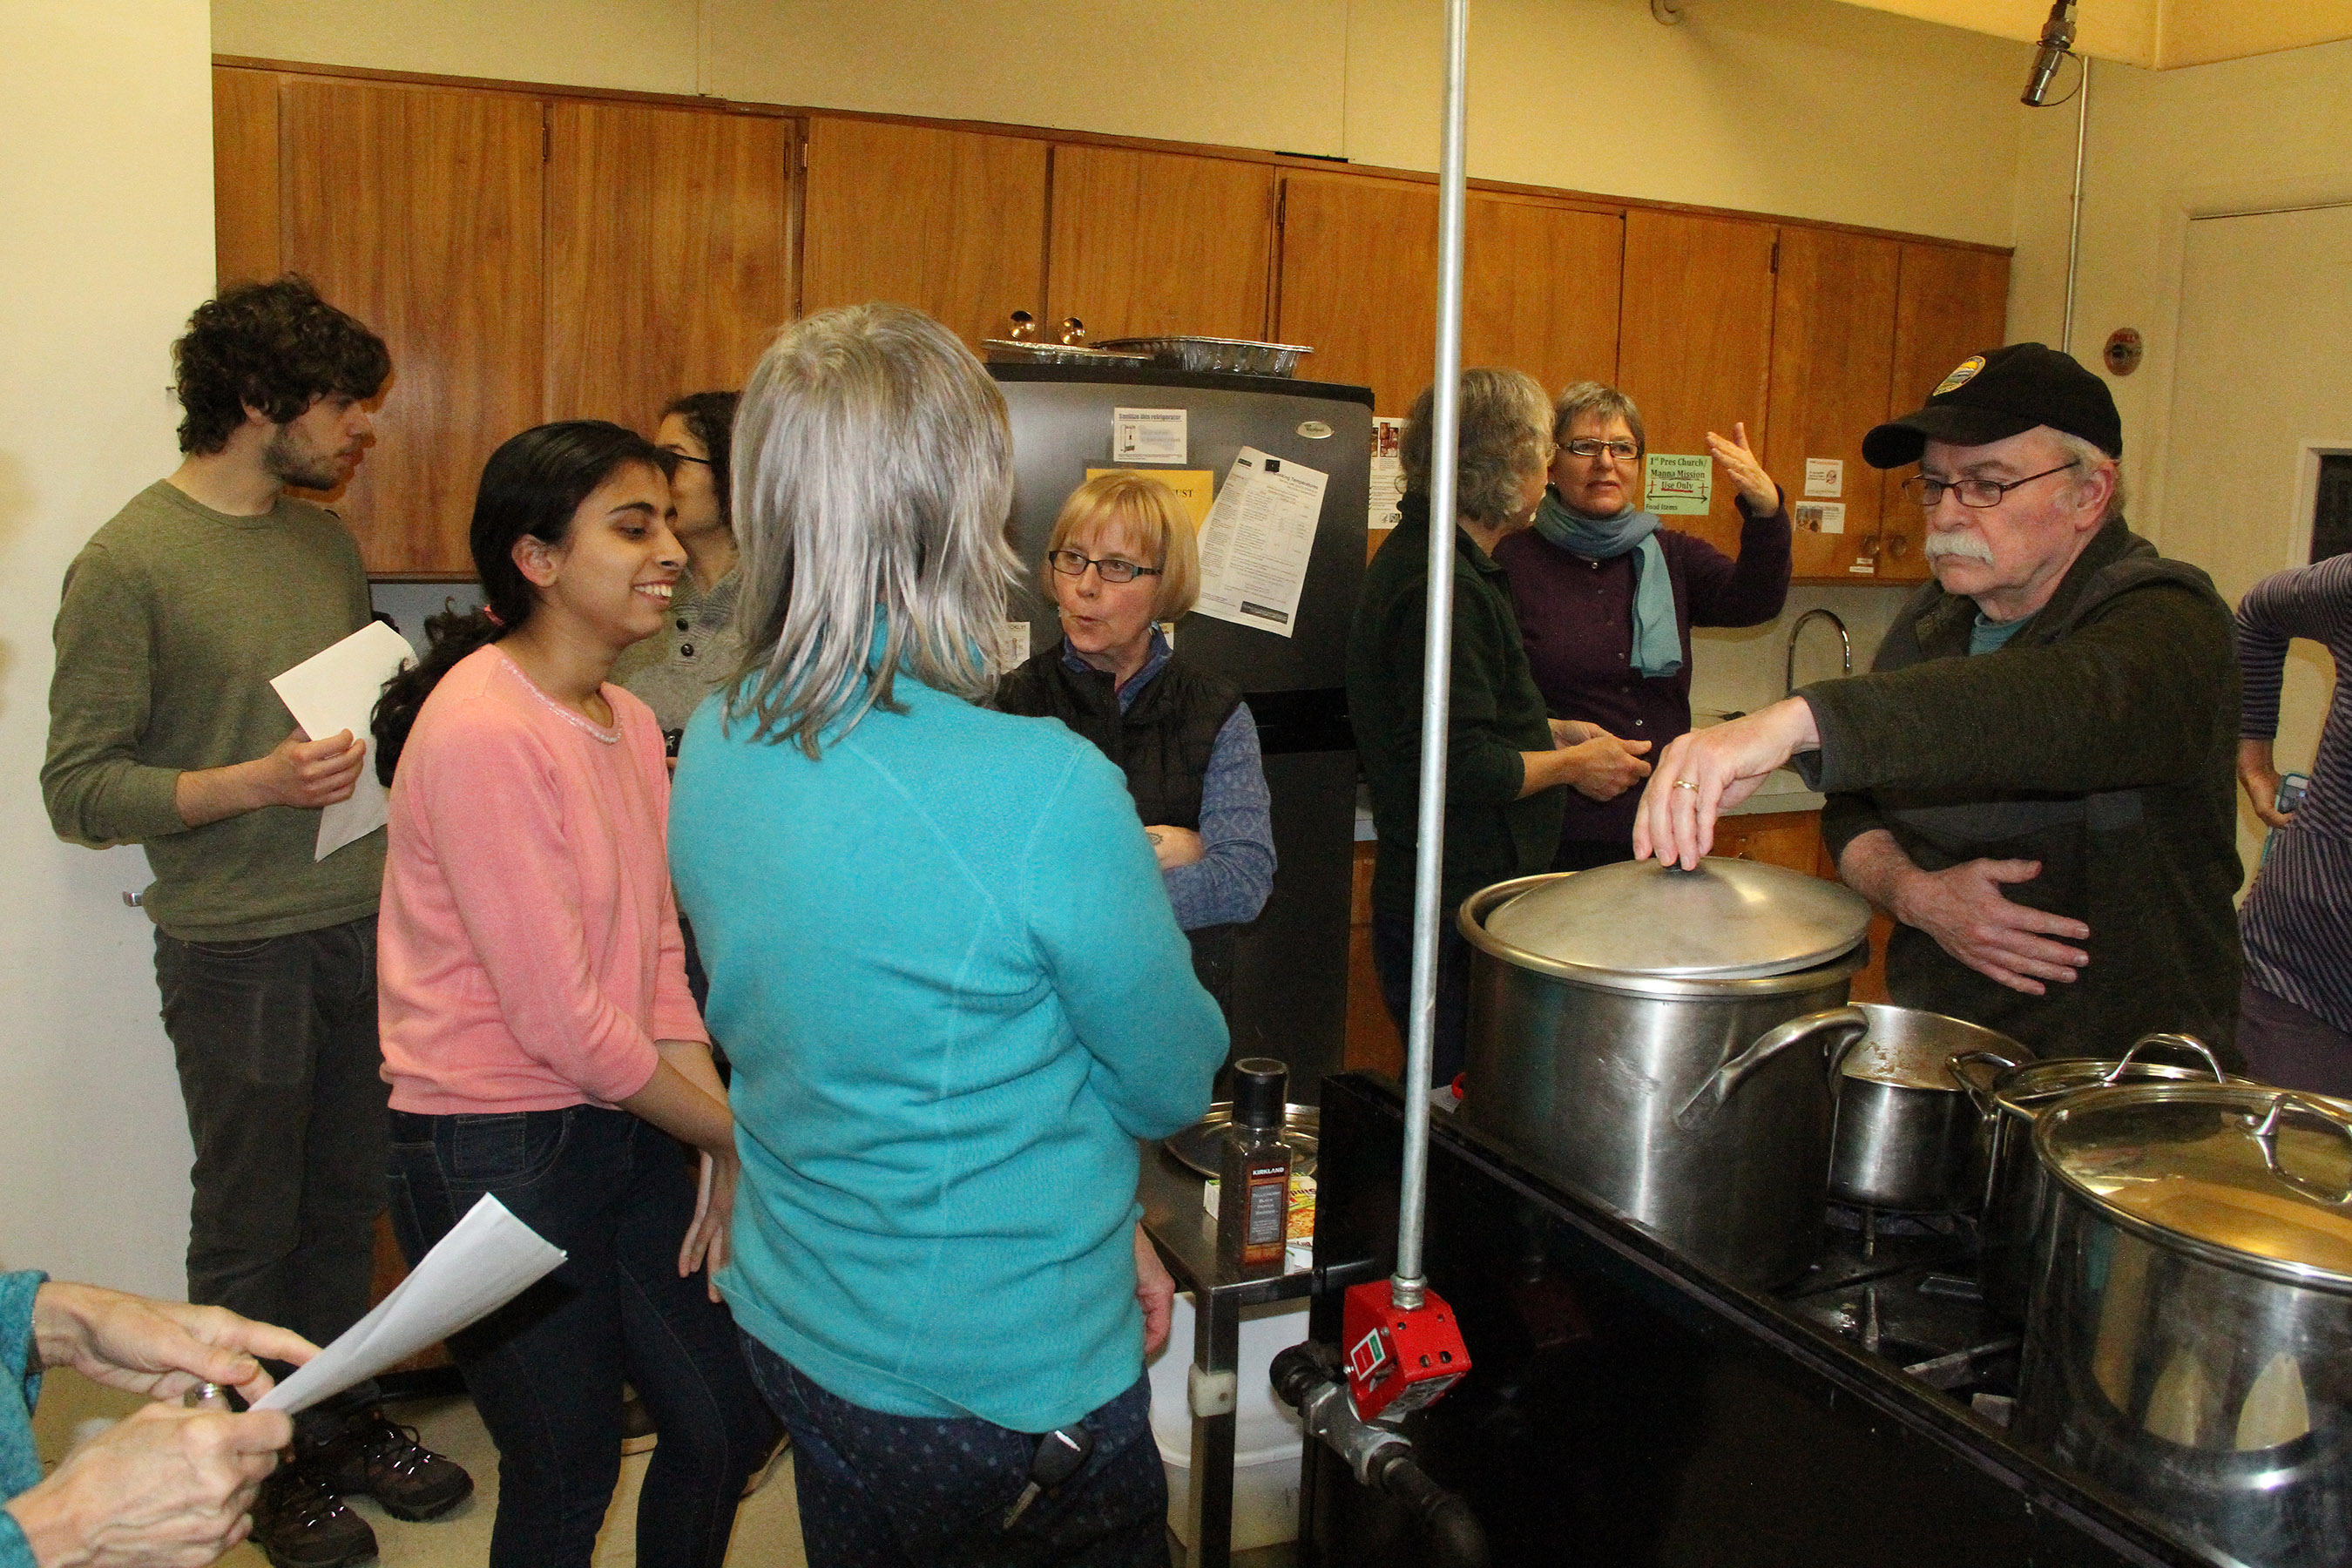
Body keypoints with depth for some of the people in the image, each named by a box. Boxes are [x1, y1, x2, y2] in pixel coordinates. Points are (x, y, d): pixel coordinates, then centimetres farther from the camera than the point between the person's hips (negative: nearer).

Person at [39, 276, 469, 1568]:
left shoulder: (327, 541, 9)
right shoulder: (127, 564, -12)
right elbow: (79, 786, -13)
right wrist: (255, 785, -24)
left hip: (367, 924, 6)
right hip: (238, 951, -6)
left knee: (346, 1199, 17)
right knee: (249, 1227, 10)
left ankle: (342, 1420, 35)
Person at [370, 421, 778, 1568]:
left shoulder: (627, 721, 6)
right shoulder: (482, 732, -20)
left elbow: (657, 961, 6)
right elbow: (560, 1019, -21)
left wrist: (730, 1151, -3)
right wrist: (733, 1133, -10)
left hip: (623, 1127, 8)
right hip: (499, 1153, -7)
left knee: (731, 1422, 15)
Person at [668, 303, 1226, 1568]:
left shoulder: (713, 747, -5)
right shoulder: (1046, 791, -29)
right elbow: (1174, 1083, -13)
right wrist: (1136, 885, 7)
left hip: (790, 1327, 7)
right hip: (1006, 1381, -6)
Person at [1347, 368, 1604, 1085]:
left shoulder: (1420, 556, 14)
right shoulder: (1439, 586, -20)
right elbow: (1458, 768, -24)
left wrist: (1549, 731, 15)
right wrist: (1577, 762, -9)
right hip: (1456, 911, -10)